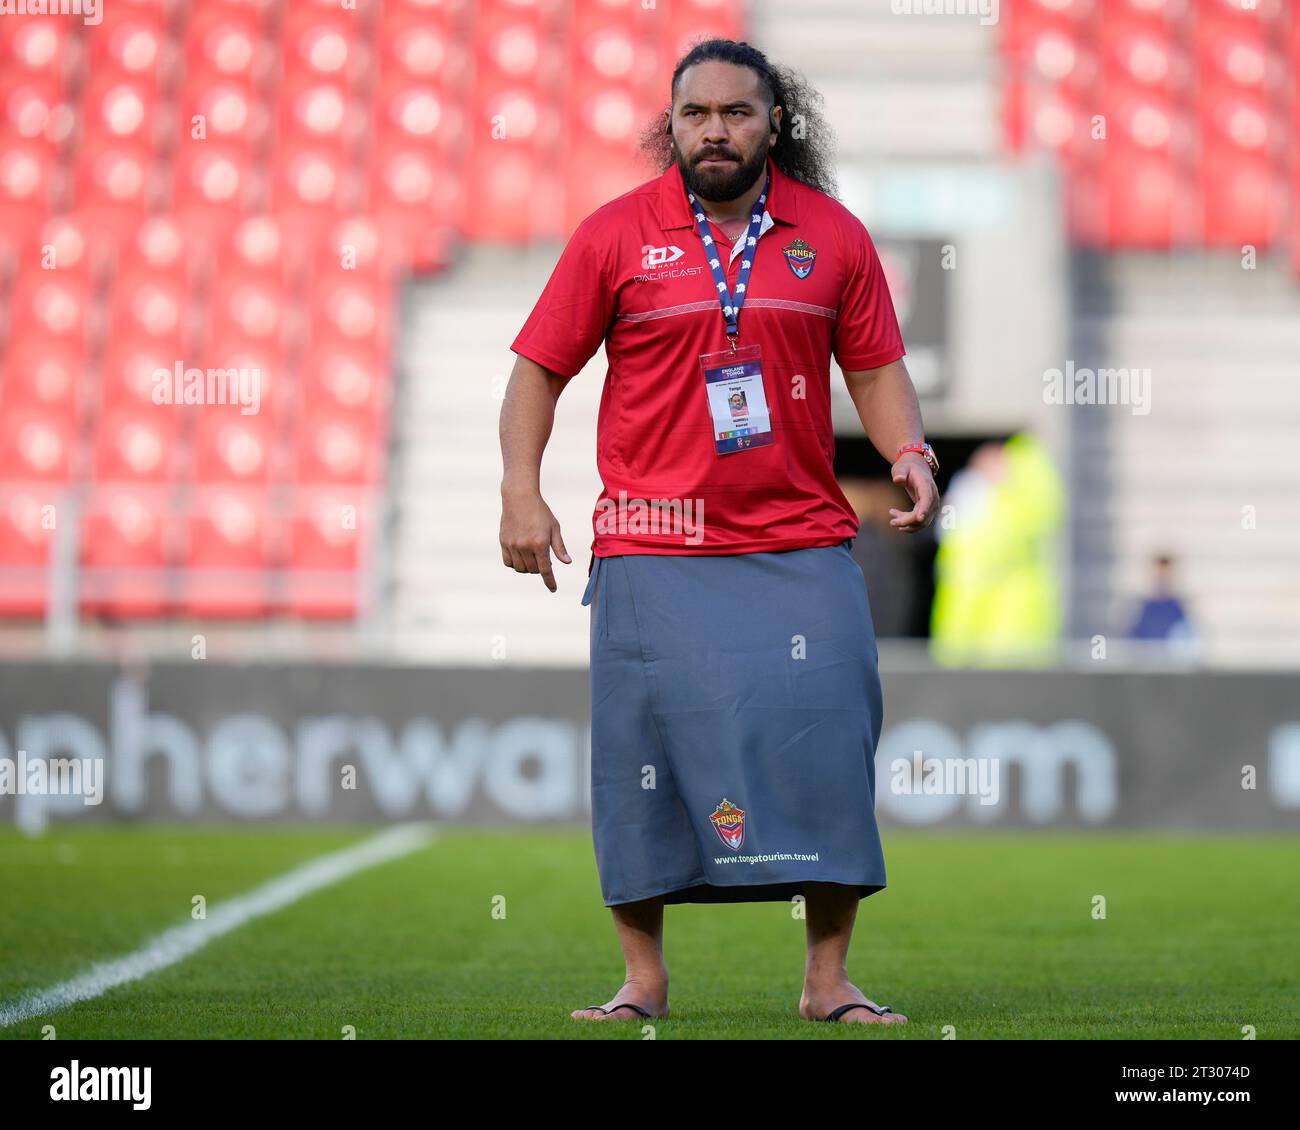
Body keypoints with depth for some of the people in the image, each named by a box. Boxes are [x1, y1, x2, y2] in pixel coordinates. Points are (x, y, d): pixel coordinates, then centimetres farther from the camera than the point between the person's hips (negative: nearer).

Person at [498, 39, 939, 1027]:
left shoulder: (833, 236, 7)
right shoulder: (616, 235, 3)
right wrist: (521, 489, -6)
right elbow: (540, 367, 5)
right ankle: (644, 979, 11)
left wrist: (909, 452, -5)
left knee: (825, 734, -5)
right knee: (645, 747, -1)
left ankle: (829, 981, 4)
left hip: (802, 546, 1)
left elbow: (877, 368, 13)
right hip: (653, 553, -1)